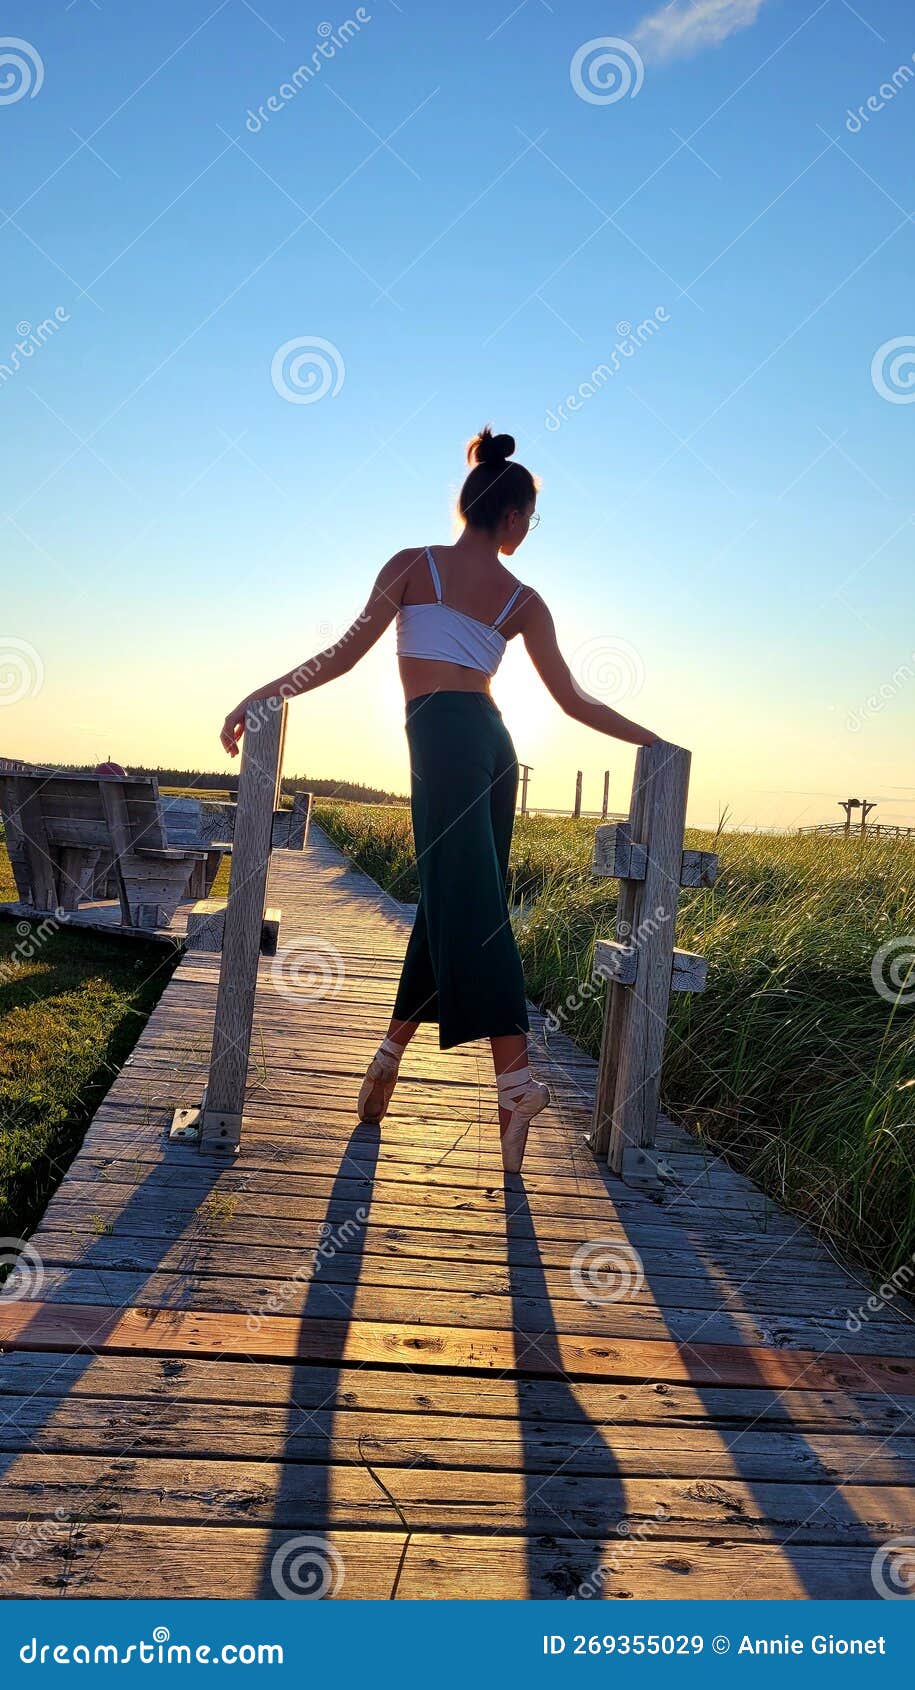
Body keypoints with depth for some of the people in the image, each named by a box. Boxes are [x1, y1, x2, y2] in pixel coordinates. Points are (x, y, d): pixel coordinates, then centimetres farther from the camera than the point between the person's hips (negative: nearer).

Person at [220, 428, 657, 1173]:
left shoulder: (413, 565, 5)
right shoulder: (524, 600, 12)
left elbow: (346, 653, -2)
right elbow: (575, 701, 12)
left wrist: (259, 696, 3)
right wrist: (654, 741, 25)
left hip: (440, 733, -4)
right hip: (496, 742, 5)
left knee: (466, 905, -12)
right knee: (450, 902, 11)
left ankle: (517, 1077, -22)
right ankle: (392, 1051, 19)